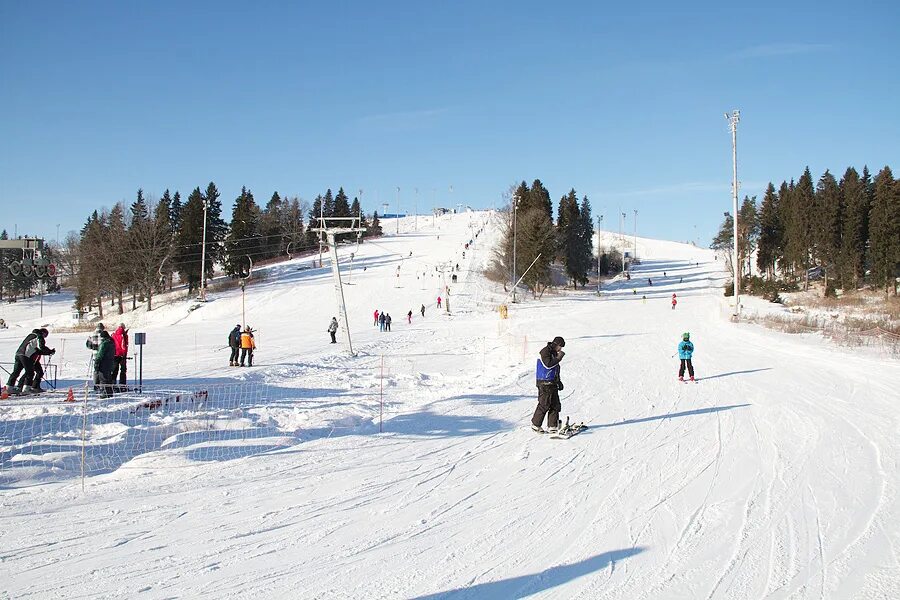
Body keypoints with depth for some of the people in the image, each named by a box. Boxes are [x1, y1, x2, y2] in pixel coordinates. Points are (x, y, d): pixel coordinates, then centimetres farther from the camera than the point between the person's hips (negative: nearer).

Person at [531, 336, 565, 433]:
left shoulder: (554, 353, 18)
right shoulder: (545, 351, -10)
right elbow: (548, 365, -23)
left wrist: (559, 381, 23)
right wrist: (558, 357, -17)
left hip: (552, 383, 9)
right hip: (544, 383, -9)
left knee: (555, 405, 5)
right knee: (544, 404, -8)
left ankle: (552, 426, 9)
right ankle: (535, 424, 3)